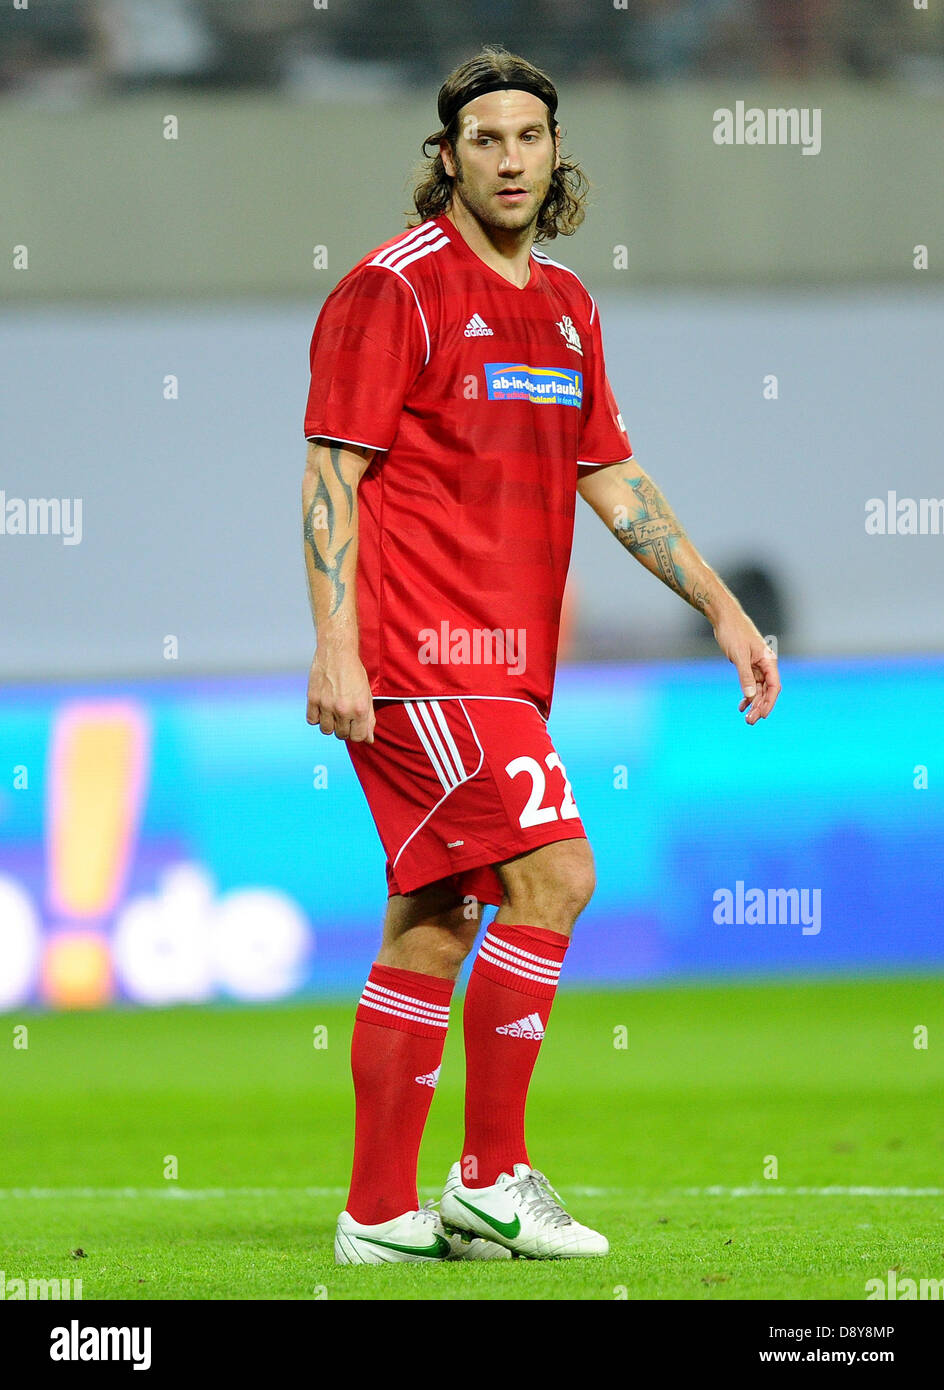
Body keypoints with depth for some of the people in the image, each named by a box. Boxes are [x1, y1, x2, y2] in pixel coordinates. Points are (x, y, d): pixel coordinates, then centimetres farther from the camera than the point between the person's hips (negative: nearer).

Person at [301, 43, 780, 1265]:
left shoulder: (566, 306, 15)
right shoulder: (395, 289, -8)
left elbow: (612, 477, 22)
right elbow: (331, 477, -11)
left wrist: (723, 611, 18)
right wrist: (334, 648, -19)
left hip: (504, 663, 8)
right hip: (417, 657, -8)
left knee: (435, 923, 8)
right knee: (552, 871, -16)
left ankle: (381, 1213, 12)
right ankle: (491, 1176, -10)